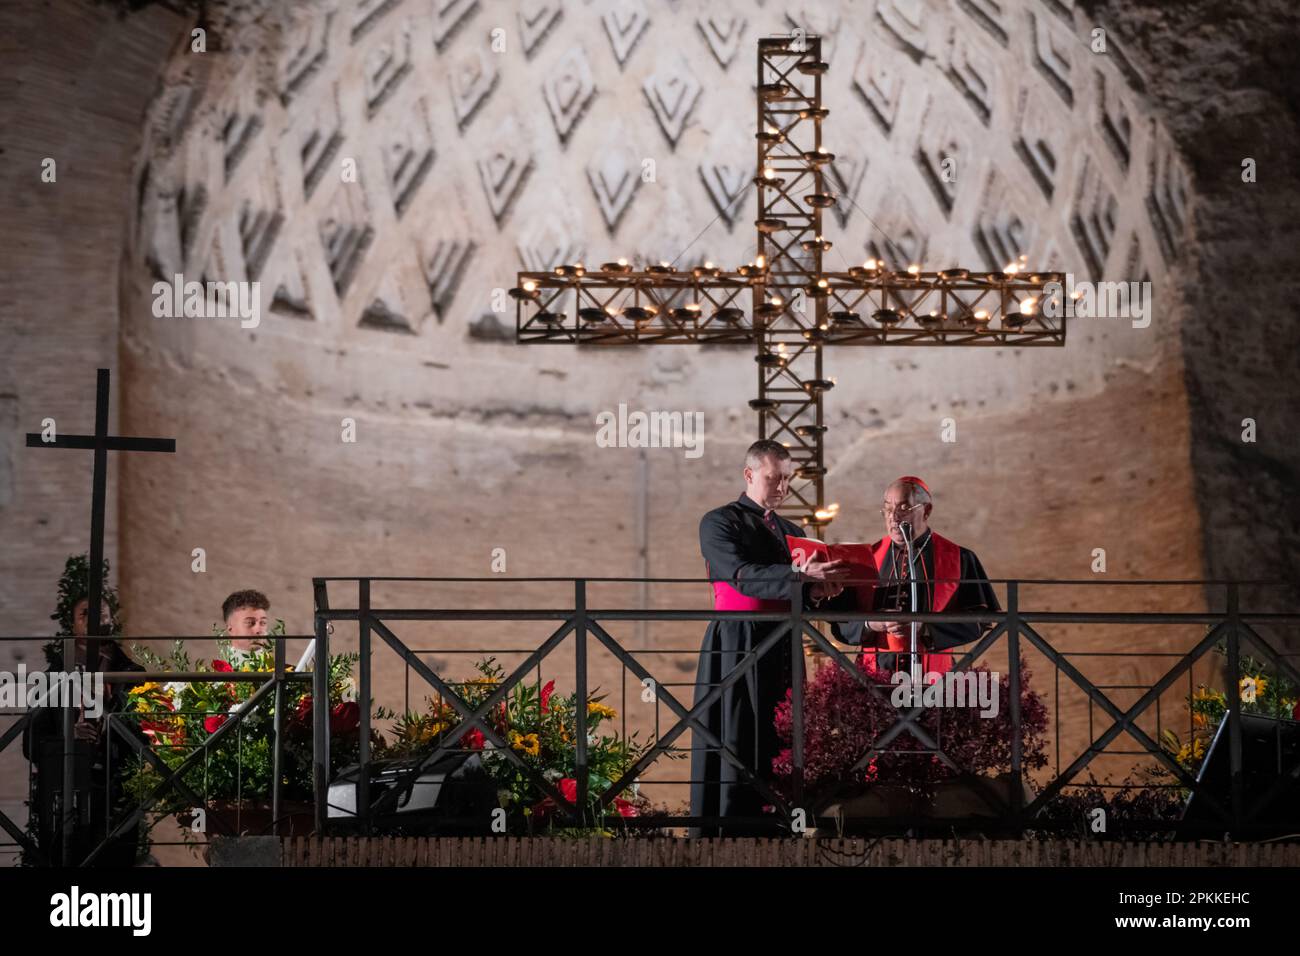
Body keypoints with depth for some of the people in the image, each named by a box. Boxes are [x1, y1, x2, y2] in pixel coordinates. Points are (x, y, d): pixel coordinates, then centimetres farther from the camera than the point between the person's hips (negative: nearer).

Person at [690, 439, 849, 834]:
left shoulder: (792, 532, 21)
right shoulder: (719, 522, 0)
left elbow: (800, 596, 18)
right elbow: (744, 576, -16)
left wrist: (816, 592, -6)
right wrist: (802, 577, -25)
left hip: (783, 651, 6)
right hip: (738, 648, -6)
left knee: (778, 750, 2)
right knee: (733, 749, -6)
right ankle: (723, 832, -5)